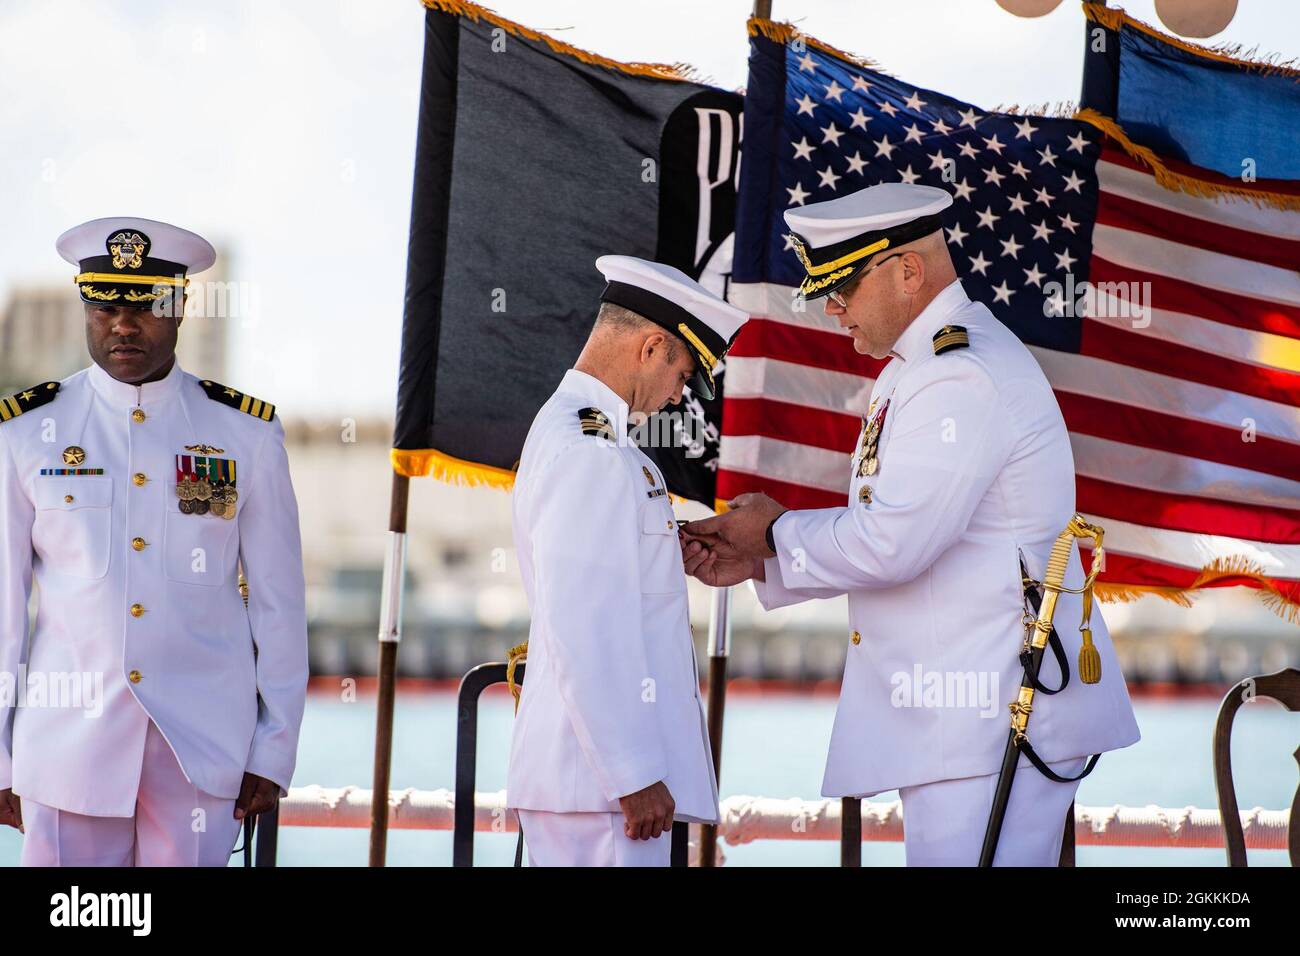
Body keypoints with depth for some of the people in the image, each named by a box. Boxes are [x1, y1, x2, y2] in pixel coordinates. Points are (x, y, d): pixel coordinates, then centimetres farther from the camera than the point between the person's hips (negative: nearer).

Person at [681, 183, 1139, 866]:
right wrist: (756, 563, 11)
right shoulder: (918, 368, 19)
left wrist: (777, 531, -5)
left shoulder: (964, 377, -16)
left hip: (993, 714, -11)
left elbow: (890, 546, -22)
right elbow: (882, 532, 23)